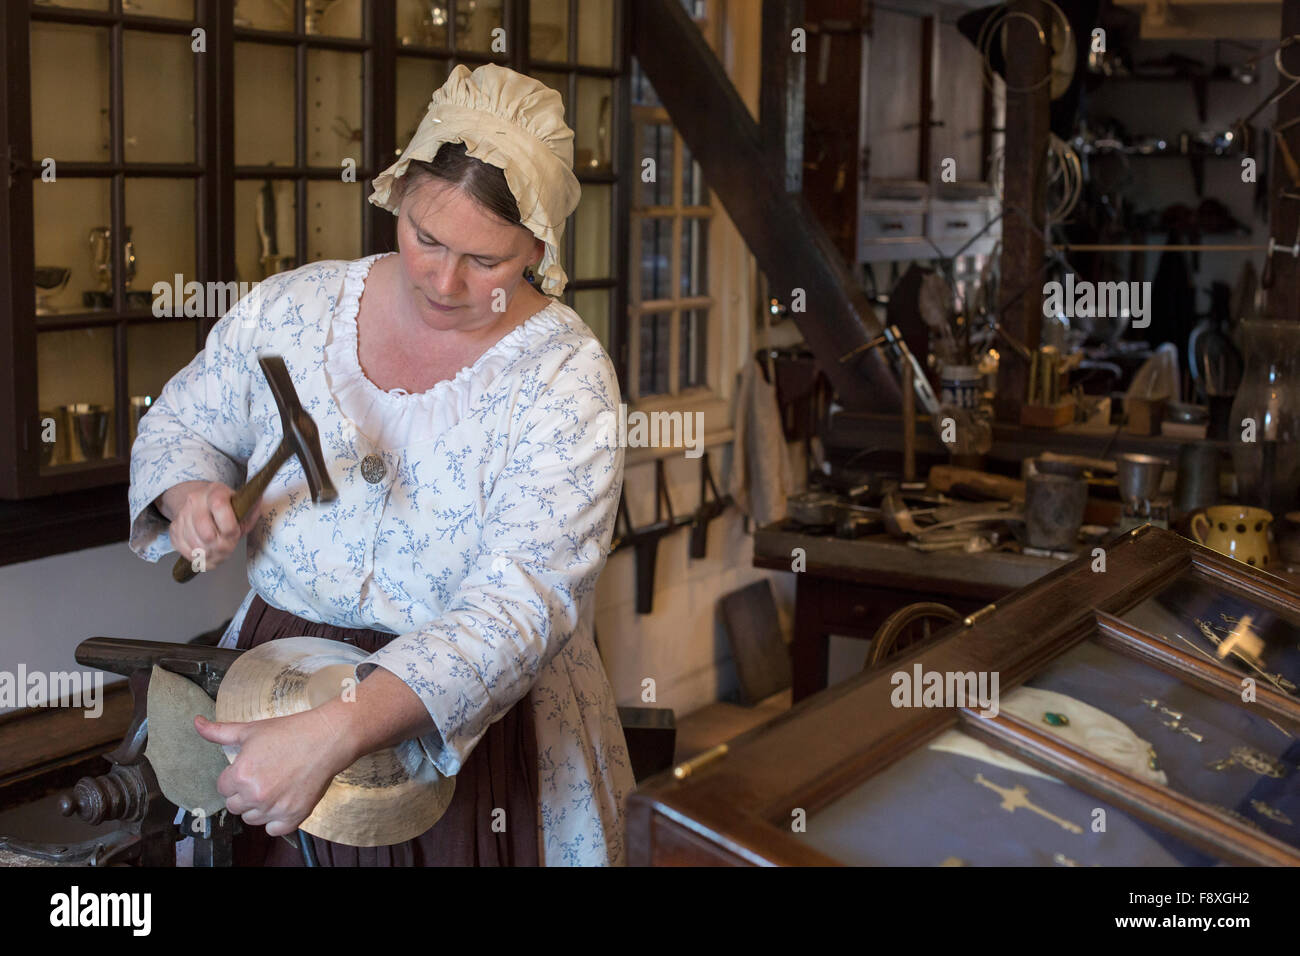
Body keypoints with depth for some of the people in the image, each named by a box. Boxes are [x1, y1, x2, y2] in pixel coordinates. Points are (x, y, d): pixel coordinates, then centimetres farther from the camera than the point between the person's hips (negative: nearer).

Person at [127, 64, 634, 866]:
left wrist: (337, 732, -40)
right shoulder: (289, 309, -4)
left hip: (471, 729, -3)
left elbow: (521, 607, -28)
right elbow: (180, 425, 14)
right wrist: (189, 493, -12)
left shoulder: (565, 377, -17)